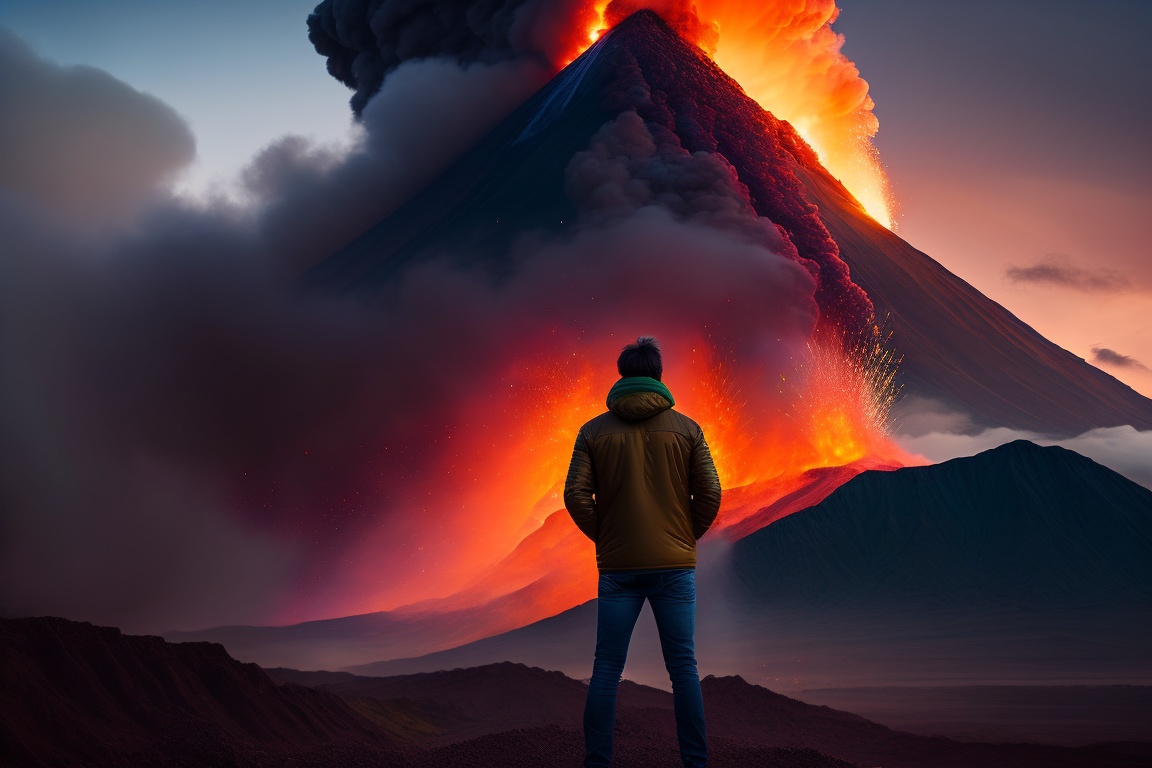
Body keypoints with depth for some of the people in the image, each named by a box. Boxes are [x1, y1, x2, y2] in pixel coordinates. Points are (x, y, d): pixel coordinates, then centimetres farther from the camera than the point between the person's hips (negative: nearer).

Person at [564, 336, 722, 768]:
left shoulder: (594, 431, 2)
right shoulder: (686, 429, 2)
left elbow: (576, 495, -5)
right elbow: (710, 494, -2)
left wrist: (603, 537, 8)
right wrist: (686, 537, 12)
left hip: (617, 566, 0)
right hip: (675, 565, 0)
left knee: (606, 671, 5)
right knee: (683, 668, 6)